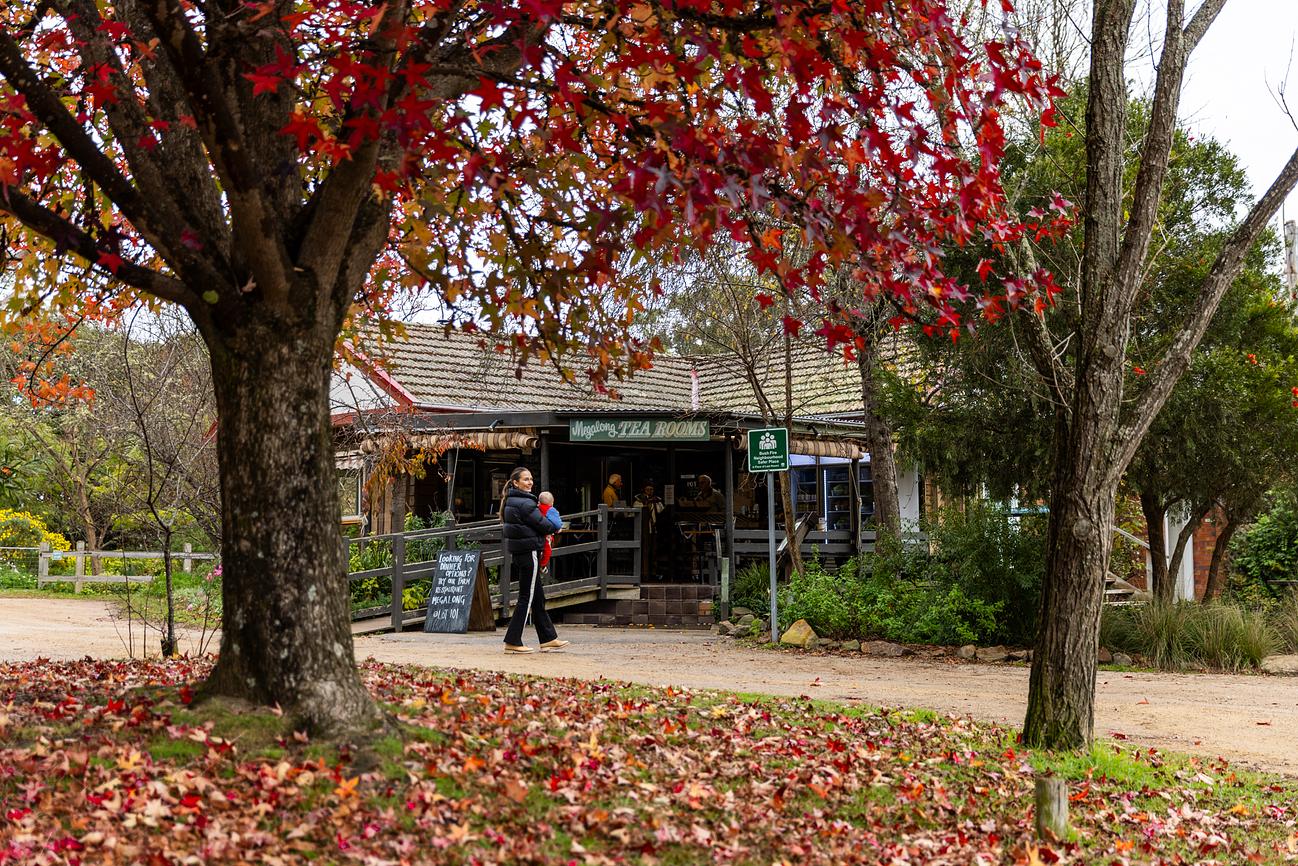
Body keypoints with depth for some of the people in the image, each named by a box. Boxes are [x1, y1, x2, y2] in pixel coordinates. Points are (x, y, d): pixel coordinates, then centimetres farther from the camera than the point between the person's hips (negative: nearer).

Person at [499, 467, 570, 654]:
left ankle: (548, 638, 21)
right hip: (529, 552, -10)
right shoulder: (525, 503, -18)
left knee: (537, 597, 14)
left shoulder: (510, 501, 12)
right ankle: (512, 641, -2)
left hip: (517, 554, 10)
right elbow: (544, 526, -14)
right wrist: (556, 525, 6)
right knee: (527, 597, -4)